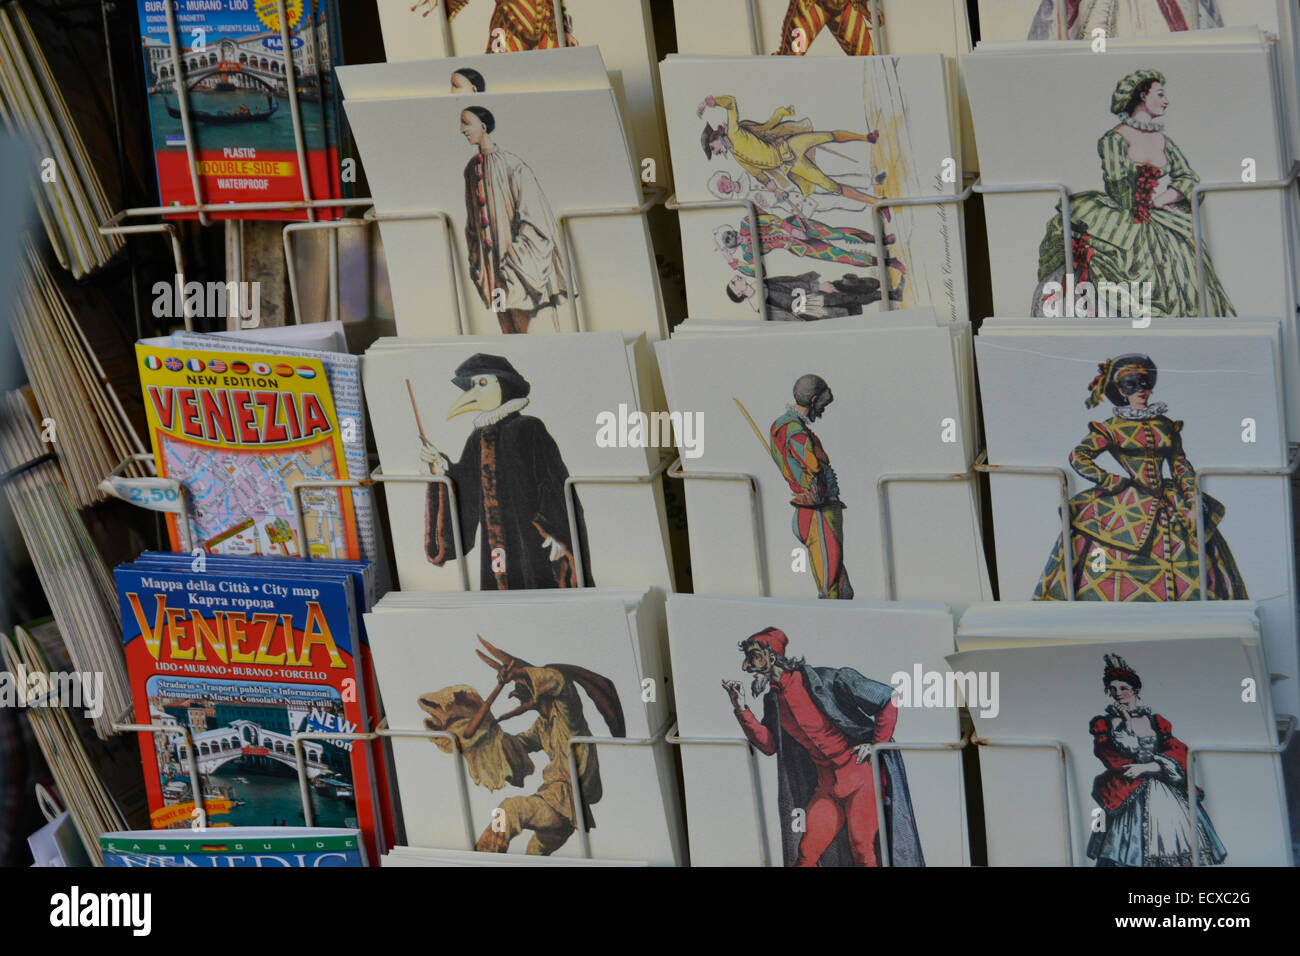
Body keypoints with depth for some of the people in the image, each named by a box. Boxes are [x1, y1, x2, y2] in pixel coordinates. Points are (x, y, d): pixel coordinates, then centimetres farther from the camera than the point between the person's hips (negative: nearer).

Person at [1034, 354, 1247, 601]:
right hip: (1127, 507, -3)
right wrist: (1111, 482, -8)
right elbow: (1078, 457, -4)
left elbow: (1182, 467, 14)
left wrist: (1192, 506, 4)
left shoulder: (1167, 426, 13)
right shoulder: (1111, 428, 3)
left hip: (1170, 504, 4)